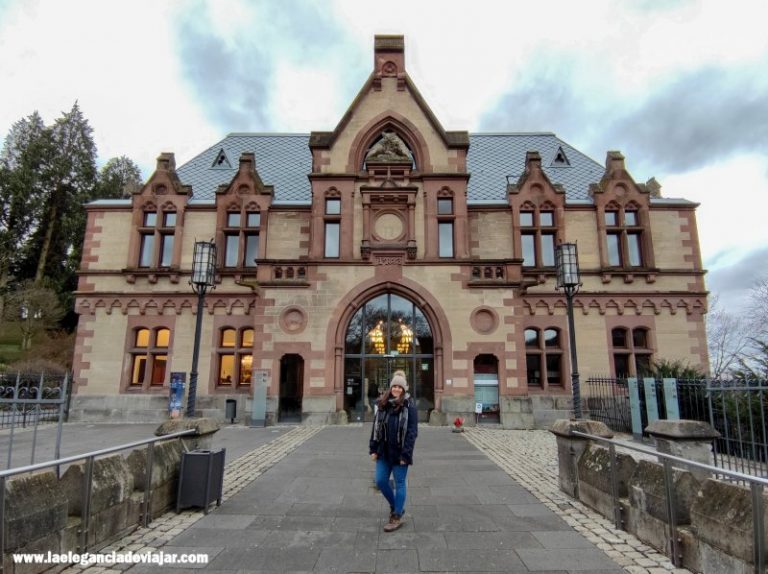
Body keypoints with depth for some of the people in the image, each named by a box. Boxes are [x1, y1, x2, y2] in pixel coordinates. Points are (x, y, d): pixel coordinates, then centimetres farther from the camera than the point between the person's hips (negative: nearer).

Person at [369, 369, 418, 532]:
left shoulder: (409, 406, -10)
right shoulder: (383, 404, 4)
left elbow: (412, 432, -12)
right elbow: (375, 427, 7)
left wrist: (406, 454, -17)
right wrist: (373, 449, 3)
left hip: (399, 452, -5)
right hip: (384, 451, 5)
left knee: (399, 483, 6)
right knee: (380, 481, 8)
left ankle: (397, 516, 21)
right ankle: (396, 506, 31)